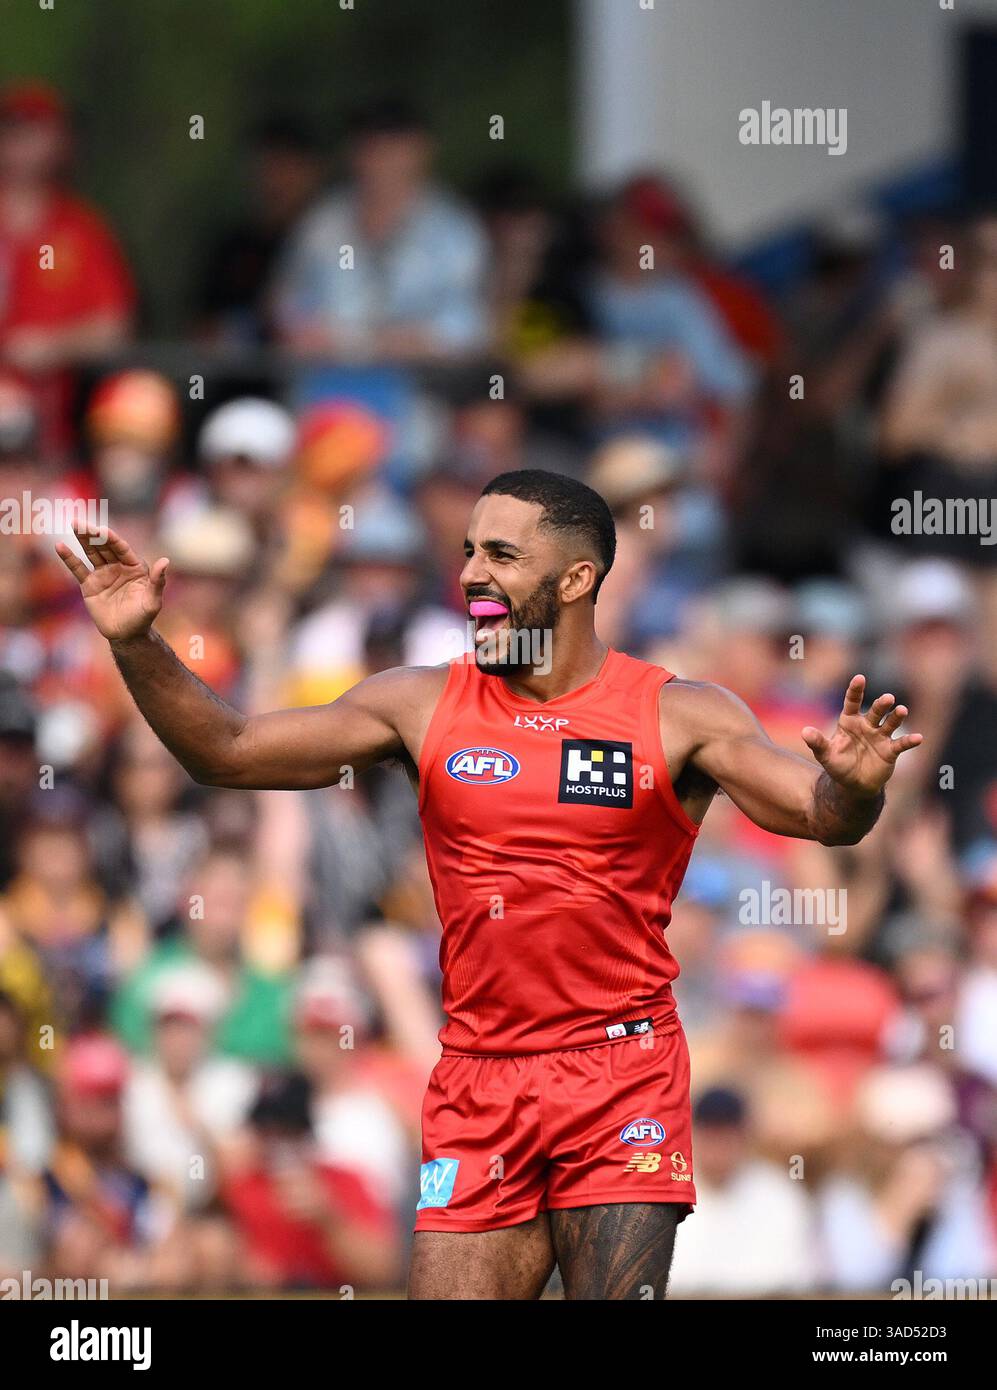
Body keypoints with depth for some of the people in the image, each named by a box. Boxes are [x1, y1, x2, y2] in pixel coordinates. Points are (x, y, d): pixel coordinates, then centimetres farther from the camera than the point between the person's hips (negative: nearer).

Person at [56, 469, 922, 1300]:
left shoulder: (678, 717, -2)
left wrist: (853, 787, -33)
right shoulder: (423, 706, 6)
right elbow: (228, 753, 8)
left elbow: (820, 817, -10)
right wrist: (137, 646, -5)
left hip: (623, 1082, -3)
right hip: (478, 1084, 3)